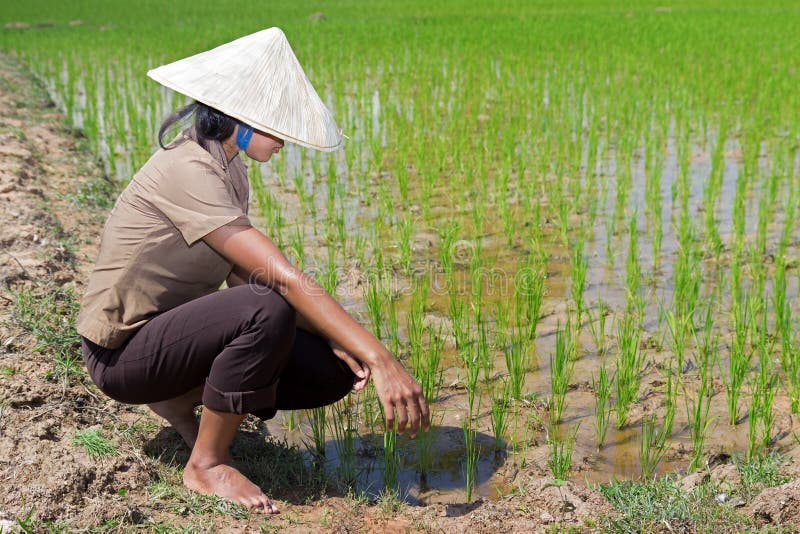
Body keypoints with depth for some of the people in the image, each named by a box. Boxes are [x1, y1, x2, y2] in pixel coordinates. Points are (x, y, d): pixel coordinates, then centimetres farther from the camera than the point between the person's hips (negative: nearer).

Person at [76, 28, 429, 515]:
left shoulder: (228, 167, 3)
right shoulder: (189, 172, -26)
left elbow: (246, 275, -1)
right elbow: (284, 278, -34)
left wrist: (335, 339, -14)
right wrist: (381, 359, -37)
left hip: (174, 328, 9)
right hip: (124, 351, -8)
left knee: (333, 372, -4)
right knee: (268, 312, -35)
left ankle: (183, 401, 11)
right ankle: (206, 466, -15)